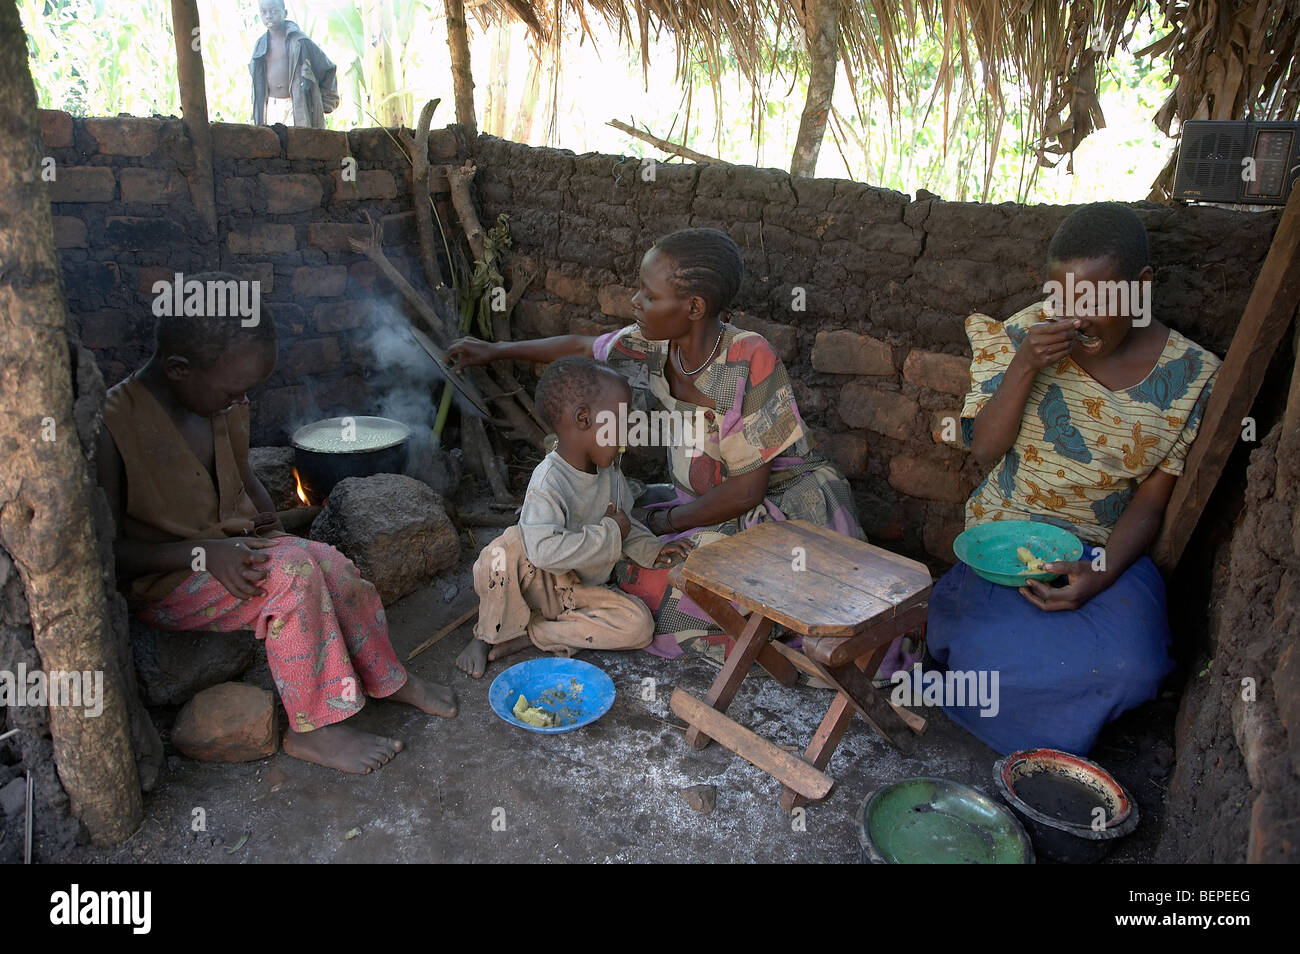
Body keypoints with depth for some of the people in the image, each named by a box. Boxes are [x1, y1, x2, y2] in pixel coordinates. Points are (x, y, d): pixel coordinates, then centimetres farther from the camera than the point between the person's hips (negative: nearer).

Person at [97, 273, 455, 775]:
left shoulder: (223, 406, 0)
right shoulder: (113, 426, -22)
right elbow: (108, 550, -18)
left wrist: (269, 520, 0)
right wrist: (203, 554, -28)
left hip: (233, 548, 7)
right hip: (166, 583, -6)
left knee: (336, 567, -15)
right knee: (293, 571, -28)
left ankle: (388, 679, 7)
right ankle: (311, 728, -16)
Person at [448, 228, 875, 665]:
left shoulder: (750, 360, -27)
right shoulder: (655, 346, -9)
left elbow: (747, 489, -23)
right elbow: (582, 347, 14)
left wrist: (666, 522, -10)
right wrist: (496, 350, 21)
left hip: (782, 498, -6)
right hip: (712, 506, 7)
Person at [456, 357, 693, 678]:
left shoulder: (610, 471, -2)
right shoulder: (549, 481, -27)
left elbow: (624, 523, 15)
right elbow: (545, 550, -40)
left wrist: (650, 549, -2)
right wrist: (610, 534, -30)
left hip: (580, 589, 7)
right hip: (540, 582, -6)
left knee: (639, 625, -16)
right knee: (510, 544, -35)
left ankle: (532, 633, -9)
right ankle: (491, 633, -10)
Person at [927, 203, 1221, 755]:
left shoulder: (1191, 377, -5)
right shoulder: (1025, 334, -6)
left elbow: (1149, 503, -2)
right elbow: (984, 452, -7)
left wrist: (1101, 574, -20)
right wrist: (1024, 367, -22)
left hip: (1107, 548, 1)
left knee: (1131, 668, -25)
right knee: (991, 654, -28)